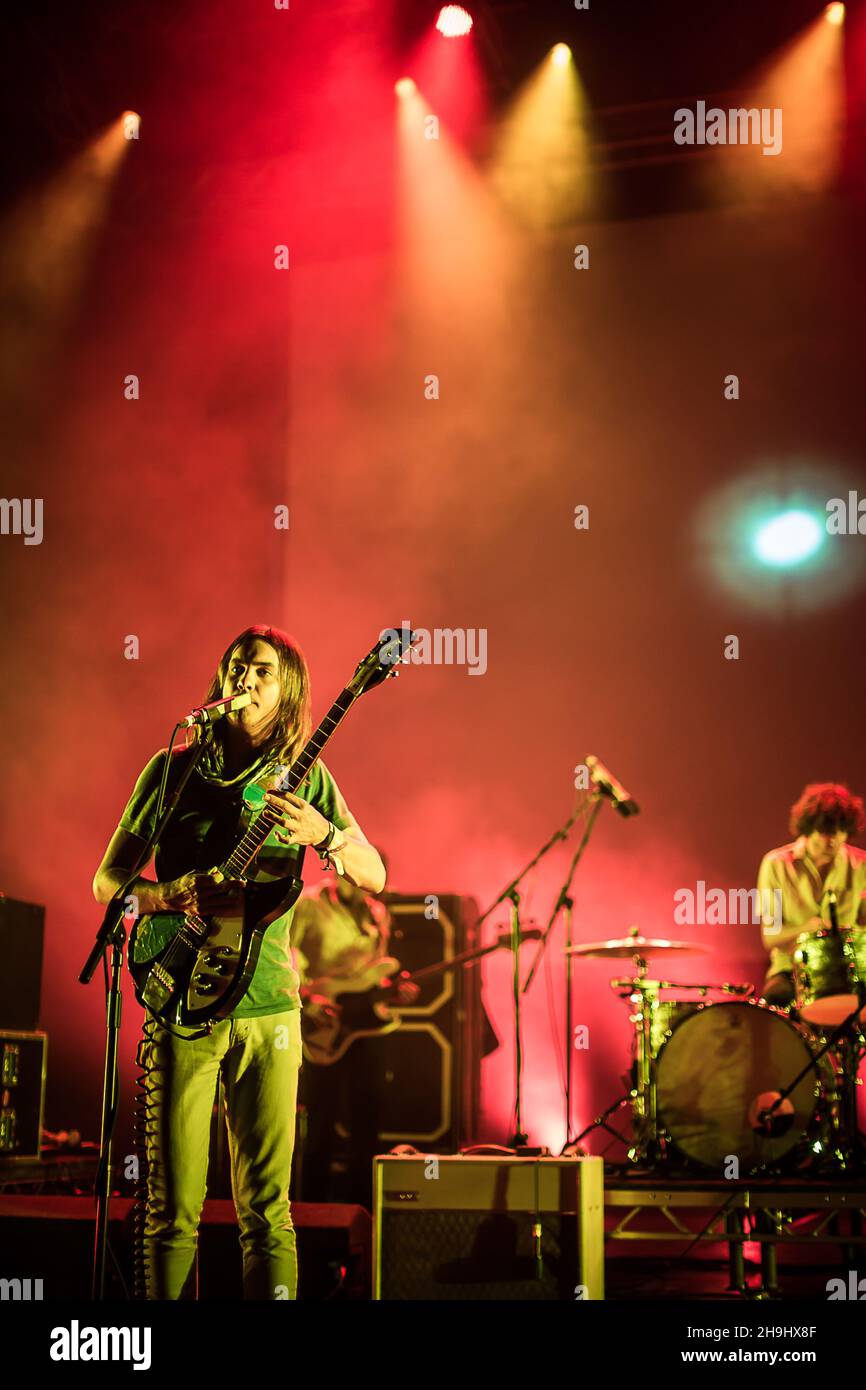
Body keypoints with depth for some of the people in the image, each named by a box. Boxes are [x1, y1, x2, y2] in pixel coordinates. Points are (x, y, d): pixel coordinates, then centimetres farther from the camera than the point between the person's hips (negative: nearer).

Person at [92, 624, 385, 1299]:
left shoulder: (307, 776, 8)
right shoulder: (174, 769, 5)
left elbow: (375, 875, 3)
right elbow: (106, 880, 7)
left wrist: (324, 834, -17)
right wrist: (166, 897, -13)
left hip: (269, 1008, 1)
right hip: (182, 1004, -1)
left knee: (266, 1206, 2)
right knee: (173, 1210, 2)